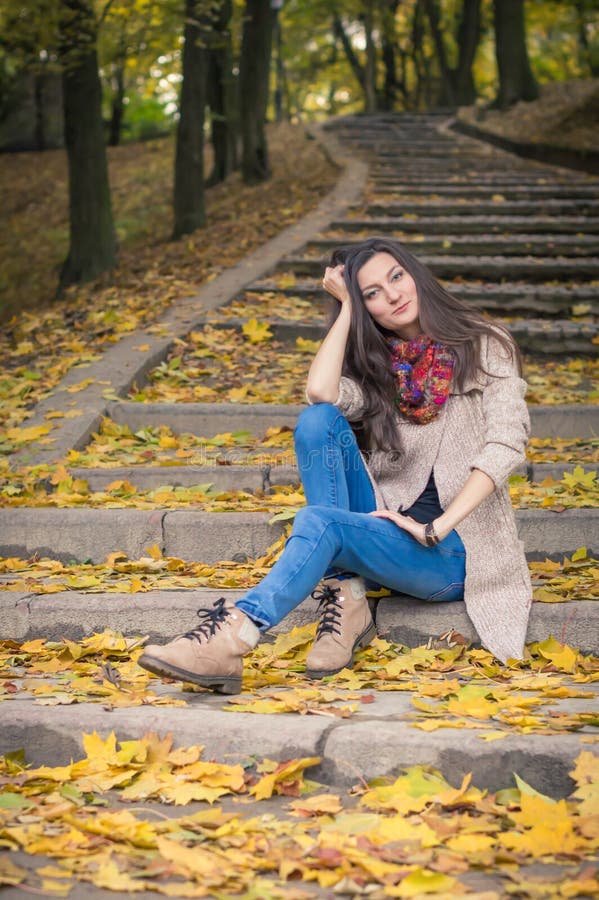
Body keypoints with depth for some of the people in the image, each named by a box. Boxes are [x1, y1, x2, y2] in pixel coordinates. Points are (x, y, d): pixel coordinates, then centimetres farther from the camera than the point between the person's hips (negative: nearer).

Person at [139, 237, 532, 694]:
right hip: (384, 524, 5)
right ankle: (346, 599, -24)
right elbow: (320, 393, -11)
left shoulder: (483, 346, 2)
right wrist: (346, 307, -2)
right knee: (318, 419, -18)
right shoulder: (376, 365, 13)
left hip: (453, 553, -4)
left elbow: (507, 442, -12)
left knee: (320, 520, -32)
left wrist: (436, 528, -21)